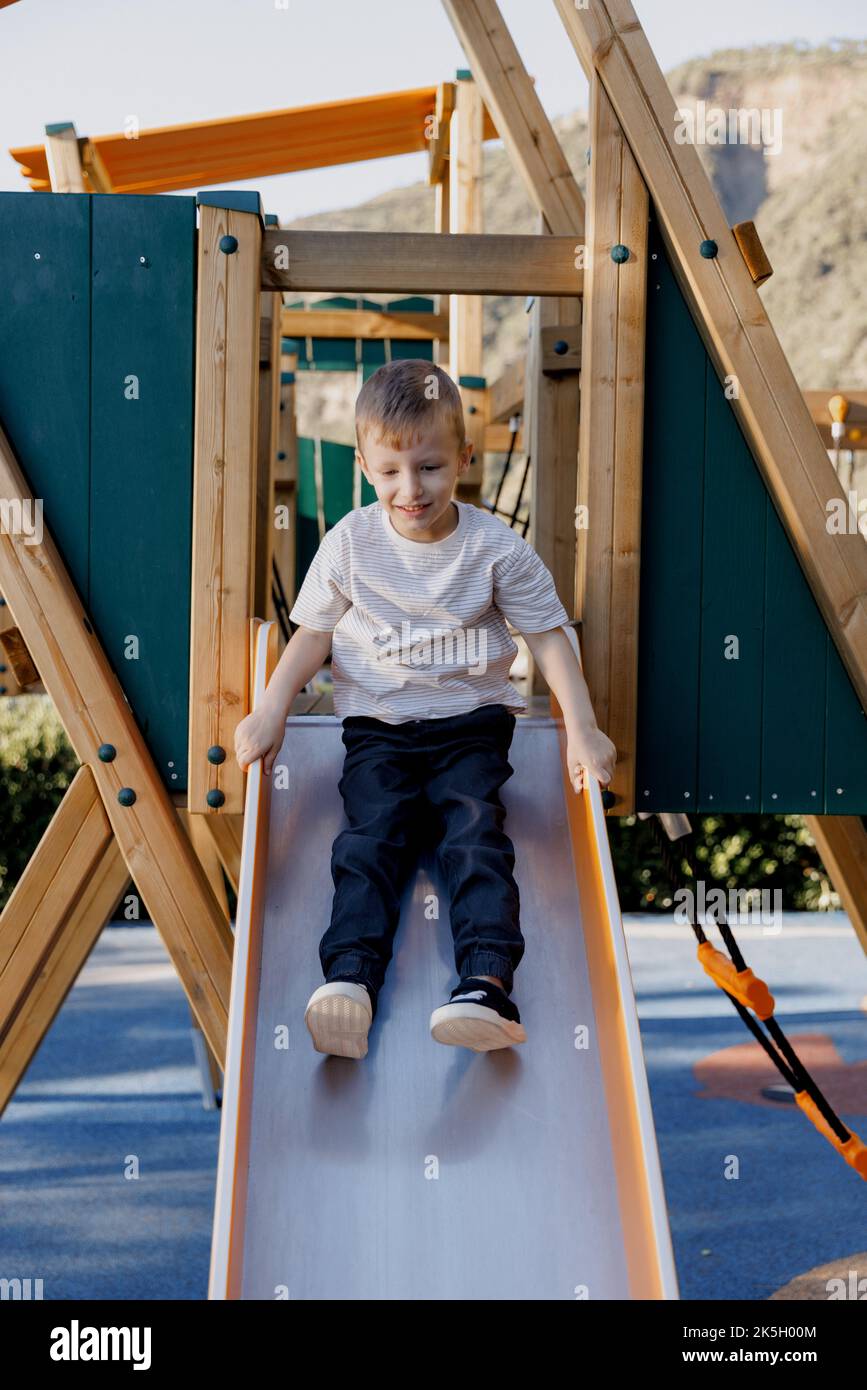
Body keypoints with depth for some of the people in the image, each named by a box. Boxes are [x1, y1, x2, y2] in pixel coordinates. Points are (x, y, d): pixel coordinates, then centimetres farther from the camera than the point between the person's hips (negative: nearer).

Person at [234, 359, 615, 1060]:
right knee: (371, 834, -22)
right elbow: (314, 633, 9)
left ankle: (487, 982, -40)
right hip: (377, 728, 1)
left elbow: (548, 635, 2)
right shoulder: (351, 542, 0)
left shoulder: (497, 547, -4)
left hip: (471, 723, -1)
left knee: (475, 831, -23)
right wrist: (270, 711, -4)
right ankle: (349, 977, -41)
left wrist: (582, 728, -9)